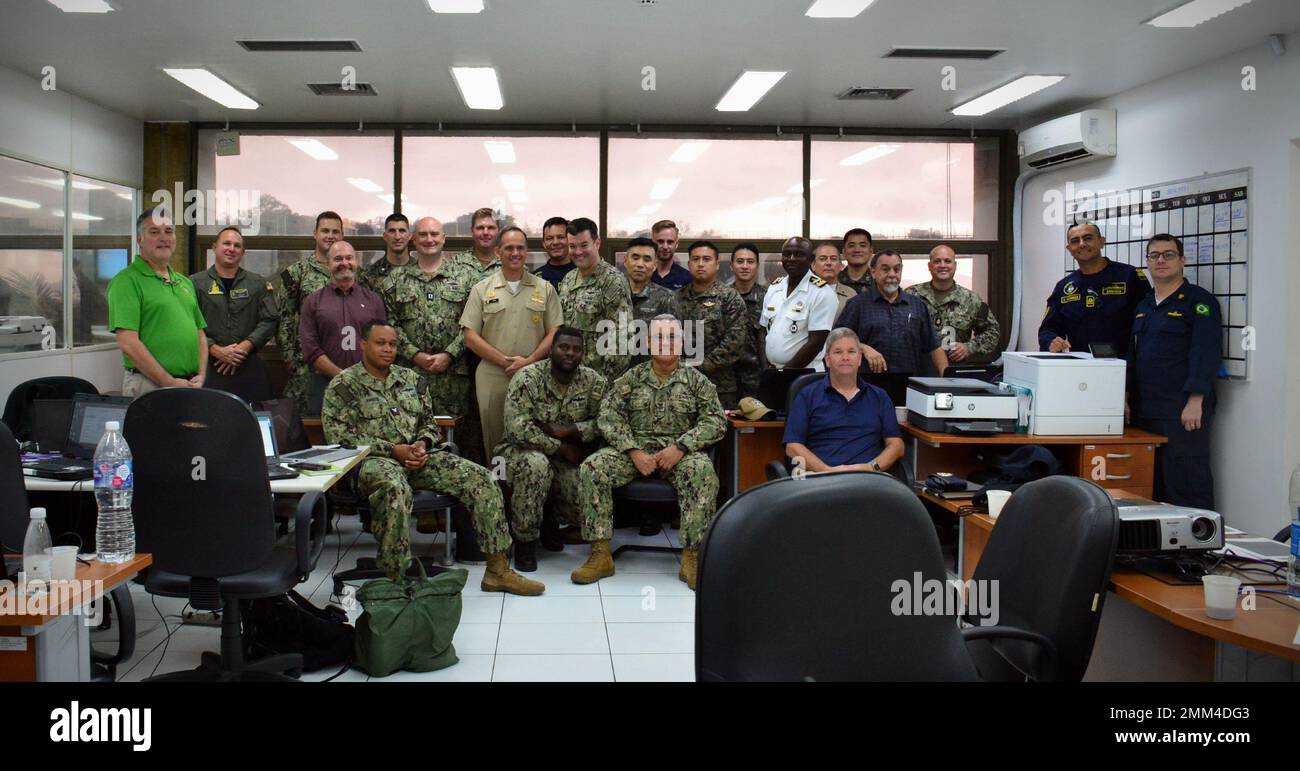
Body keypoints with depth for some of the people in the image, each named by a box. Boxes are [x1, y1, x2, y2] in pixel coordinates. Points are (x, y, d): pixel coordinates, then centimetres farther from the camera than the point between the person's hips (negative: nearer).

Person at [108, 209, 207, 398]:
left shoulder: (185, 282, 17)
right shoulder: (127, 281, -7)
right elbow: (128, 343, -16)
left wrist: (201, 375, 2)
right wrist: (170, 382, -16)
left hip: (191, 386, 7)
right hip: (148, 385, -6)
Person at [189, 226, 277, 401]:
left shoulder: (258, 284, 12)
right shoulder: (195, 283, 6)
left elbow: (269, 320, 5)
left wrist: (244, 347, -8)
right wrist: (216, 350, -13)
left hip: (250, 367, 2)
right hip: (208, 367, -1)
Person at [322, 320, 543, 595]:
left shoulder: (409, 378, 20)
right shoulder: (343, 385, 2)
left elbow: (429, 422, 23)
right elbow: (339, 436, -9)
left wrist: (423, 443, -2)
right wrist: (393, 450, -15)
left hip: (420, 455, 5)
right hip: (375, 459, -5)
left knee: (480, 478, -14)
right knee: (395, 489, -42)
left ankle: (497, 570, -11)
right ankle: (394, 578, -34)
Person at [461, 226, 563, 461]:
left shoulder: (545, 289, 10)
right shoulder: (481, 290, 7)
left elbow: (554, 332, 5)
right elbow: (471, 337, 1)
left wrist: (529, 360, -11)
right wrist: (505, 361, -9)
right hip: (492, 377, 0)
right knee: (495, 443, 4)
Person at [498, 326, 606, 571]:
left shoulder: (593, 381, -2)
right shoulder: (527, 377, -14)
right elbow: (518, 428, -24)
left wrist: (565, 430, -22)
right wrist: (561, 449, -20)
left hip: (567, 458, 4)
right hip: (523, 450, -4)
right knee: (535, 465, -39)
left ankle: (551, 519, 16)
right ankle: (525, 539, -17)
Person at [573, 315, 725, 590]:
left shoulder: (696, 380, 10)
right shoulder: (632, 378, 12)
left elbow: (715, 421, 0)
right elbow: (609, 415, 2)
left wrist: (680, 448, -15)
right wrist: (634, 452, -14)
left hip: (680, 451, -1)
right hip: (634, 449, 1)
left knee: (703, 470, -35)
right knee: (591, 468, -25)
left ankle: (692, 556, -30)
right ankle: (600, 554, -22)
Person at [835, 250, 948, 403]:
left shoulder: (917, 305, 16)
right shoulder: (858, 304, 6)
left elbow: (934, 347, 16)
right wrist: (864, 348, -14)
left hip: (909, 387, 3)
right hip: (871, 384, -2)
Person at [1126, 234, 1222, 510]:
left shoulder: (1199, 301, -4)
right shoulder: (1144, 305, 18)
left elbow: (1206, 354, -12)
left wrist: (1195, 402, -19)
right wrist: (1126, 397, 14)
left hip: (1183, 413, -7)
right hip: (1144, 411, 7)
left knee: (1186, 482, -7)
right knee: (1151, 485, 10)